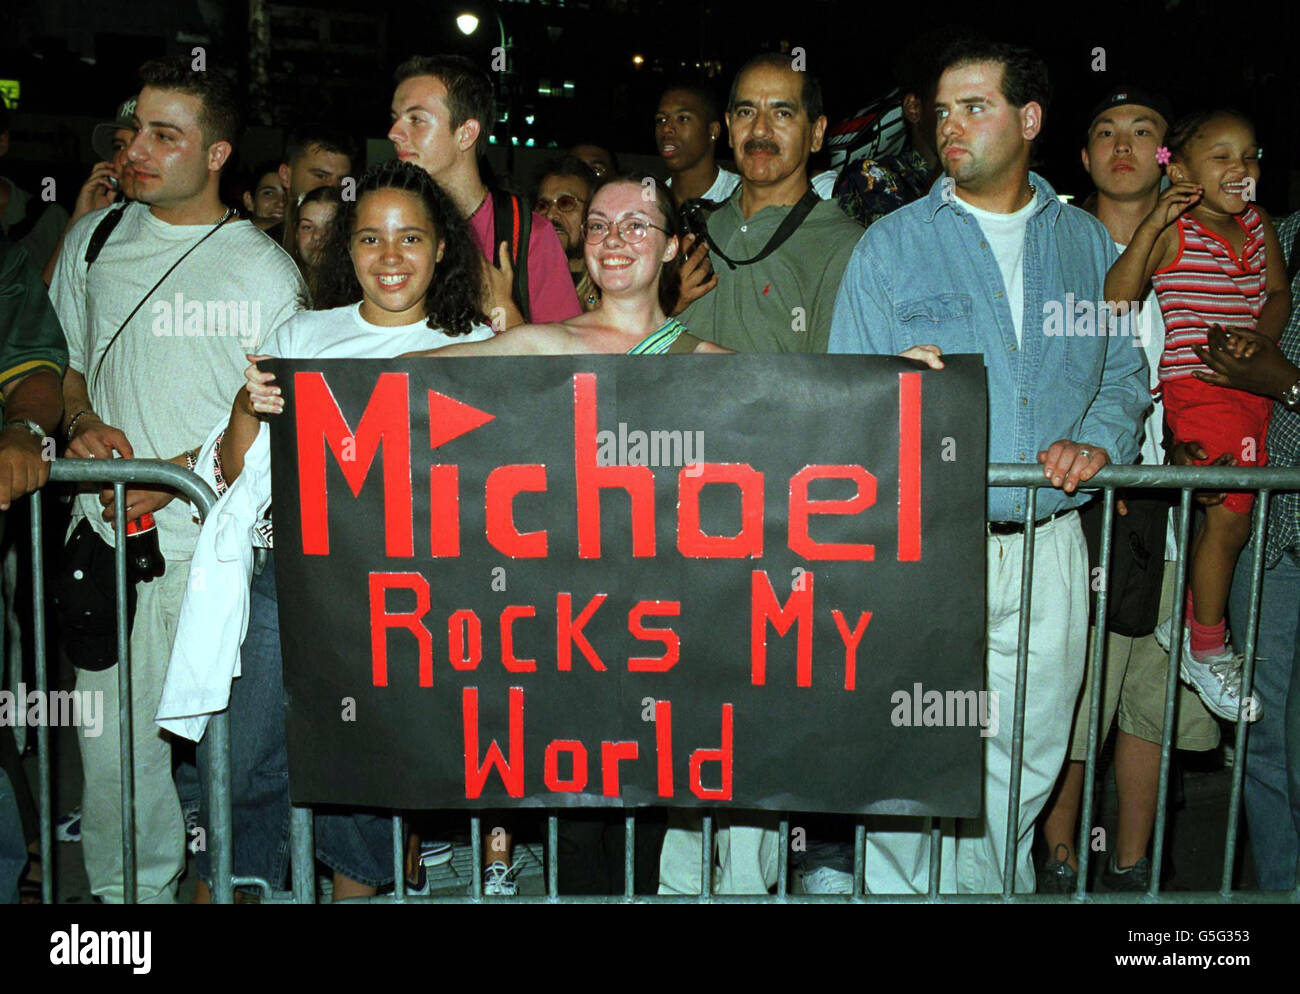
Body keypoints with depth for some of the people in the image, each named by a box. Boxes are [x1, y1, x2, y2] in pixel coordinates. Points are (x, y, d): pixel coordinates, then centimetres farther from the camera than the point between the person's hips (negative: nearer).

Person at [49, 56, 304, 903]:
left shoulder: (265, 271, -2)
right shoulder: (93, 240, 12)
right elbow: (61, 360, 21)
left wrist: (176, 477, -13)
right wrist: (81, 424, 0)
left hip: (212, 541, -3)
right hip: (106, 530, 3)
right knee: (113, 738, 5)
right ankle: (131, 891, 22)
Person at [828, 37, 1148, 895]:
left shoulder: (1088, 243, 12)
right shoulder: (891, 244, 2)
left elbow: (1125, 372, 15)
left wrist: (1099, 440, -8)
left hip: (1049, 544, 3)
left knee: (1023, 767, 13)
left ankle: (990, 889, 33)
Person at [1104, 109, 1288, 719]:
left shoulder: (1259, 227, 12)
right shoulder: (1171, 233, -7)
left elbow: (1279, 291, 17)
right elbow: (1116, 299, -17)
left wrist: (1263, 331, -4)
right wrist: (1152, 226, -24)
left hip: (1252, 387, 7)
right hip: (1198, 387, -7)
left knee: (1234, 514, 9)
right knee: (1228, 517, -8)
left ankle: (1191, 624, 27)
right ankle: (1205, 649, 9)